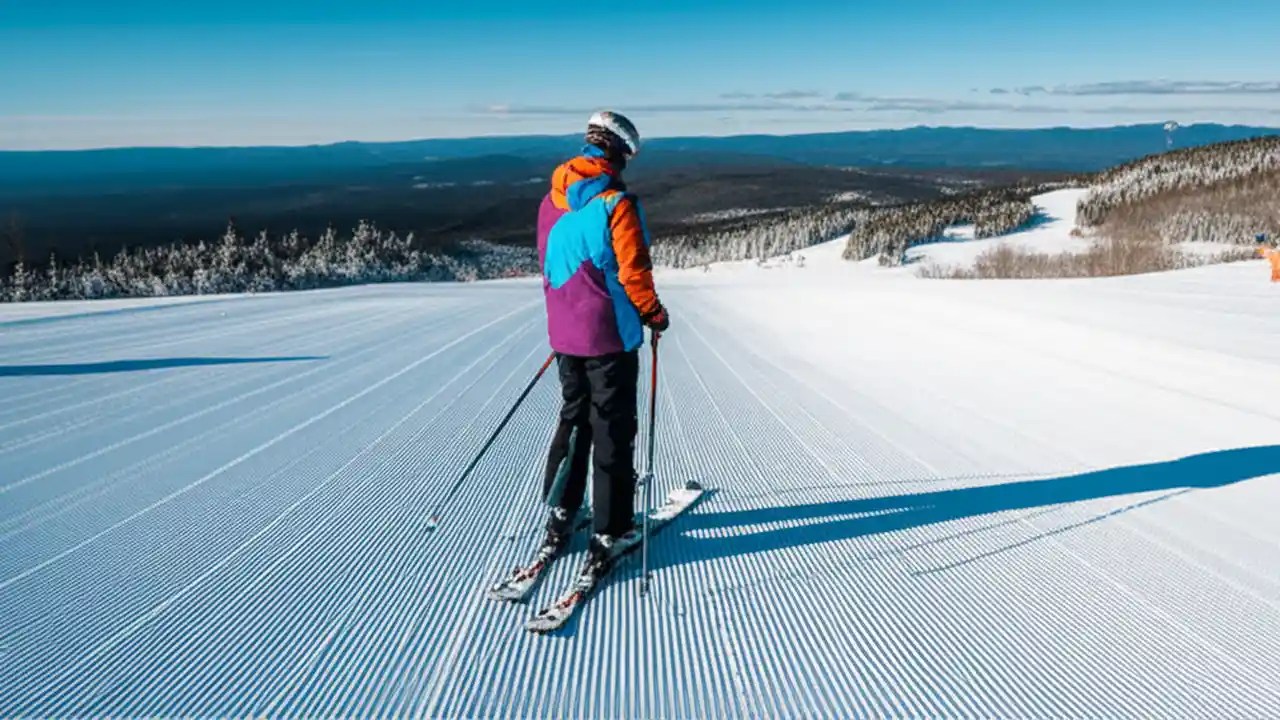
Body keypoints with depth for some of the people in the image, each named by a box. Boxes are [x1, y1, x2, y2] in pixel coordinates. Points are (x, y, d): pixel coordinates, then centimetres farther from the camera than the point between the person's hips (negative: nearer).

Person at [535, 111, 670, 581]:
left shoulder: (552, 200, 5)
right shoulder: (616, 202, -16)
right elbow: (633, 272, -16)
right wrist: (654, 314, 1)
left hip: (564, 333, 6)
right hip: (609, 334, -6)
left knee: (573, 419, 19)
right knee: (612, 430, 2)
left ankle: (560, 516, 24)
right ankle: (609, 533, 8)